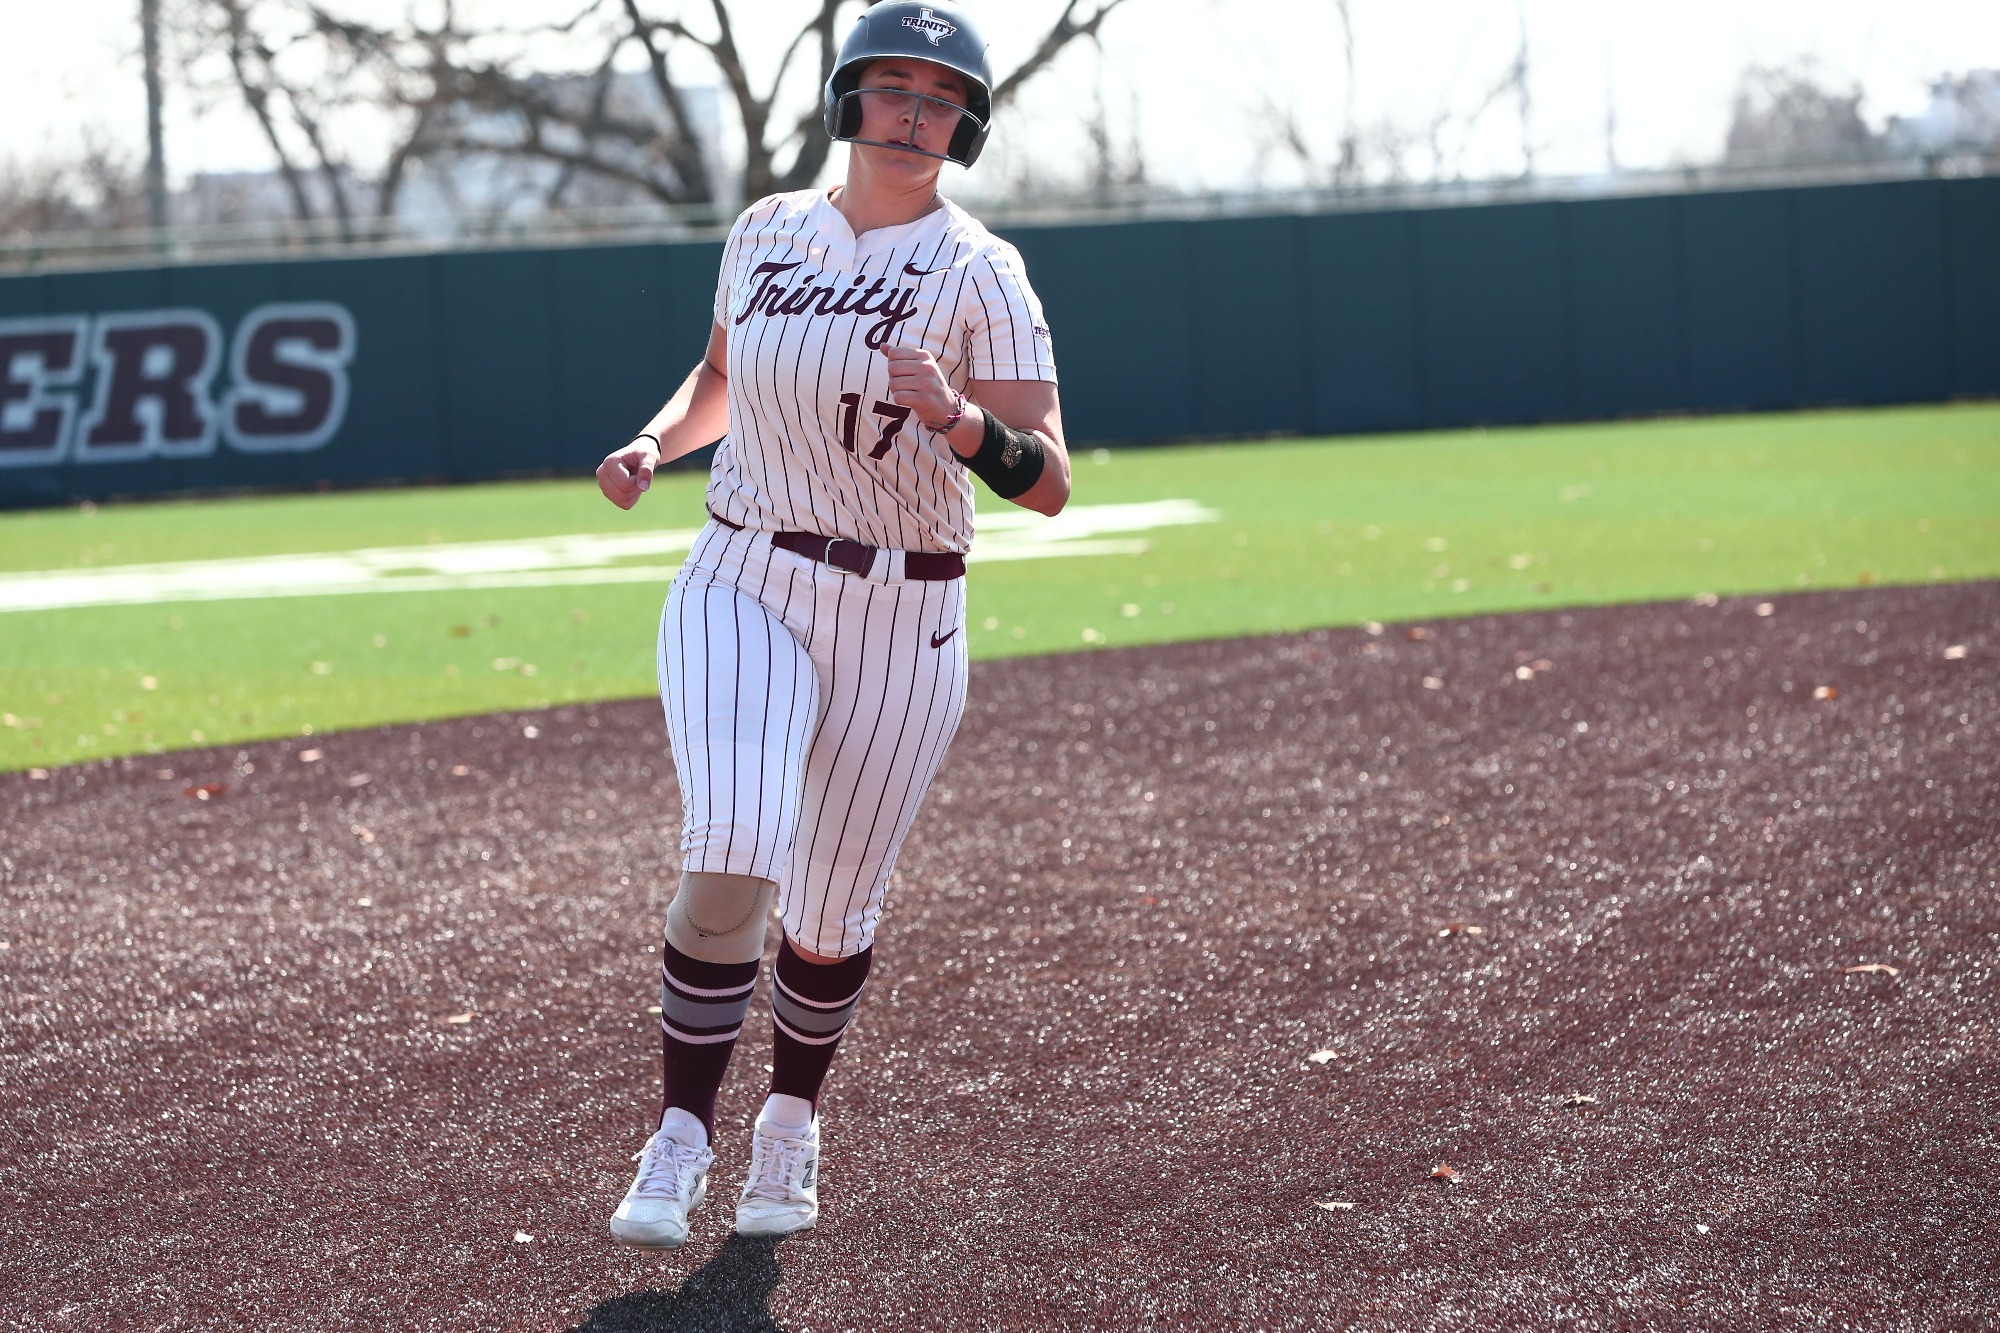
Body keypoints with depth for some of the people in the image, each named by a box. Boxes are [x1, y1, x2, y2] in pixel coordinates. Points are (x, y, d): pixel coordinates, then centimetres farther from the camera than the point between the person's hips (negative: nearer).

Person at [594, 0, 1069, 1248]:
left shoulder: (978, 275, -10)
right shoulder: (768, 232, 3)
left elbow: (1049, 483, -17)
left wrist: (956, 416, -36)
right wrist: (657, 443, 2)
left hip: (901, 625, -1)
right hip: (742, 591, 1)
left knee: (836, 906, 9)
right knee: (733, 846, -22)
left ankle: (792, 1122, 37)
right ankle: (681, 1141, -12)